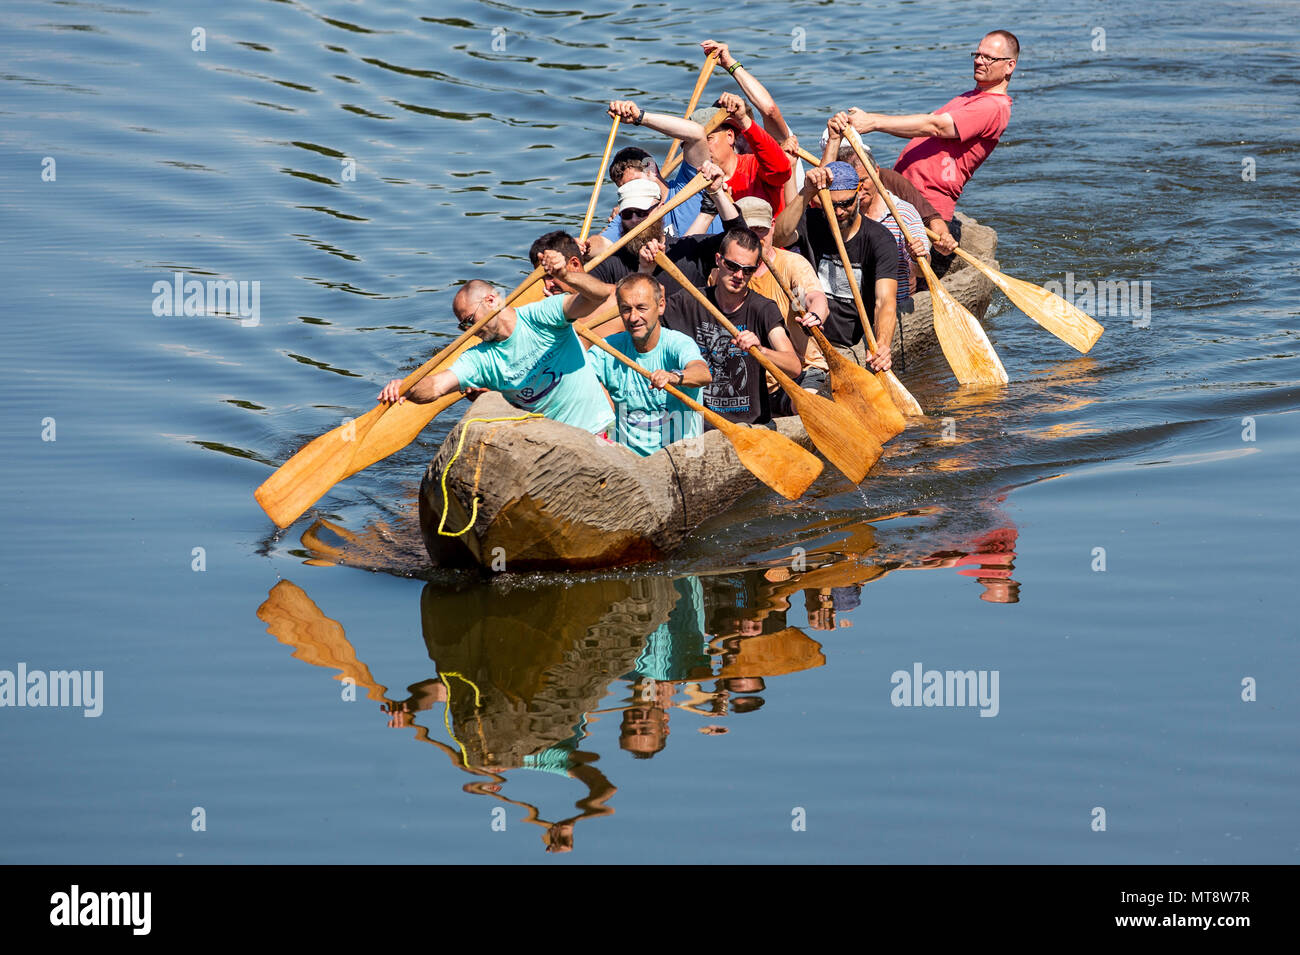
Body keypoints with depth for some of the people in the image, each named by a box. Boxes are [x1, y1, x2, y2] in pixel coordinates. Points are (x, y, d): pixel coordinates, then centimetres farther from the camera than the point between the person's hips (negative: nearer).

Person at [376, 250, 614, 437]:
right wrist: (404, 388, -37)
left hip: (594, 430, -5)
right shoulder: (479, 359, 2)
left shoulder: (539, 318, -9)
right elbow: (436, 385, -14)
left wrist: (566, 276, -44)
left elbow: (596, 297, -23)